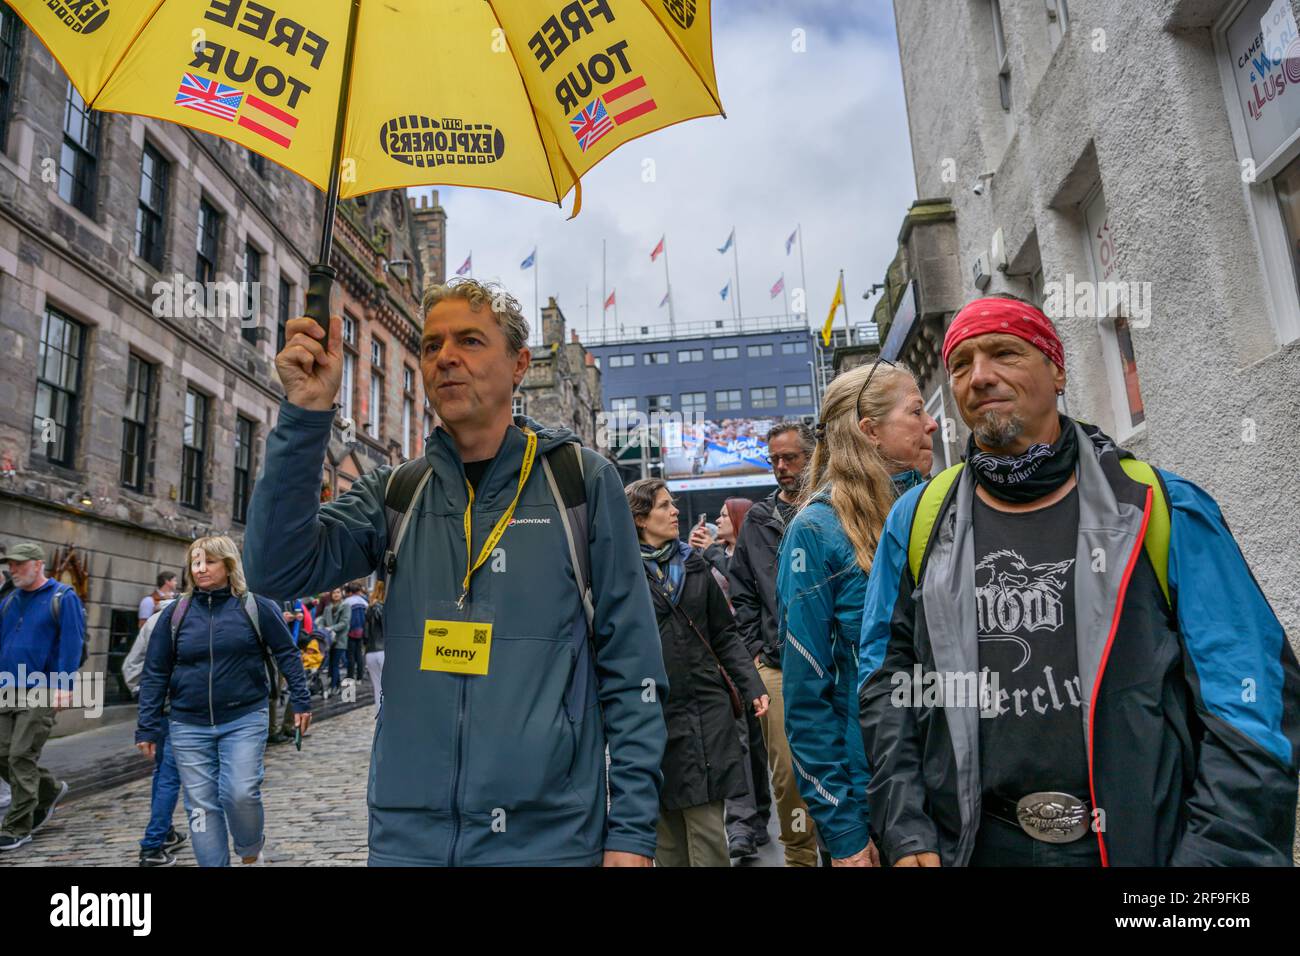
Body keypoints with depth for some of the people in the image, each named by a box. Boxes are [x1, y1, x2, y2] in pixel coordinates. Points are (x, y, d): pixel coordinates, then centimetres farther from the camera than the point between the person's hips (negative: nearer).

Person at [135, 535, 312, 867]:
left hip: (244, 719, -3)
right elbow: (155, 673, 6)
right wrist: (147, 727, 3)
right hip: (189, 727, 3)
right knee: (202, 805, 6)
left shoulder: (256, 608, -3)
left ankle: (251, 852, 19)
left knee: (240, 793, -10)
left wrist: (301, 701, -2)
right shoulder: (176, 614, 3)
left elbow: (287, 654, 2)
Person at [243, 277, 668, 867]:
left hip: (550, 835, -2)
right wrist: (306, 415, -16)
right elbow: (278, 569, -7)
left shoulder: (581, 481, -3)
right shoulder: (395, 493, 6)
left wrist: (632, 829, -7)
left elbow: (630, 663, -4)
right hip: (407, 836, 3)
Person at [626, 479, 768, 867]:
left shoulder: (694, 564, 12)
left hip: (705, 708, 3)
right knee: (667, 829, 8)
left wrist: (751, 686, 3)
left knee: (708, 826, 3)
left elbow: (724, 635, 13)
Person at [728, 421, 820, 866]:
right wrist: (756, 649, 9)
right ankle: (799, 855, 23)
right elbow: (741, 591, 15)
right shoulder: (758, 519, 10)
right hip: (777, 667, 2)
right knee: (787, 772, 6)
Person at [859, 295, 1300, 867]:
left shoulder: (1162, 510, -4)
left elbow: (1248, 695, -6)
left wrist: (1215, 854, -15)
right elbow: (886, 679, 2)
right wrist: (905, 833, -5)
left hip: (1144, 843, -1)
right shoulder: (918, 521, 0)